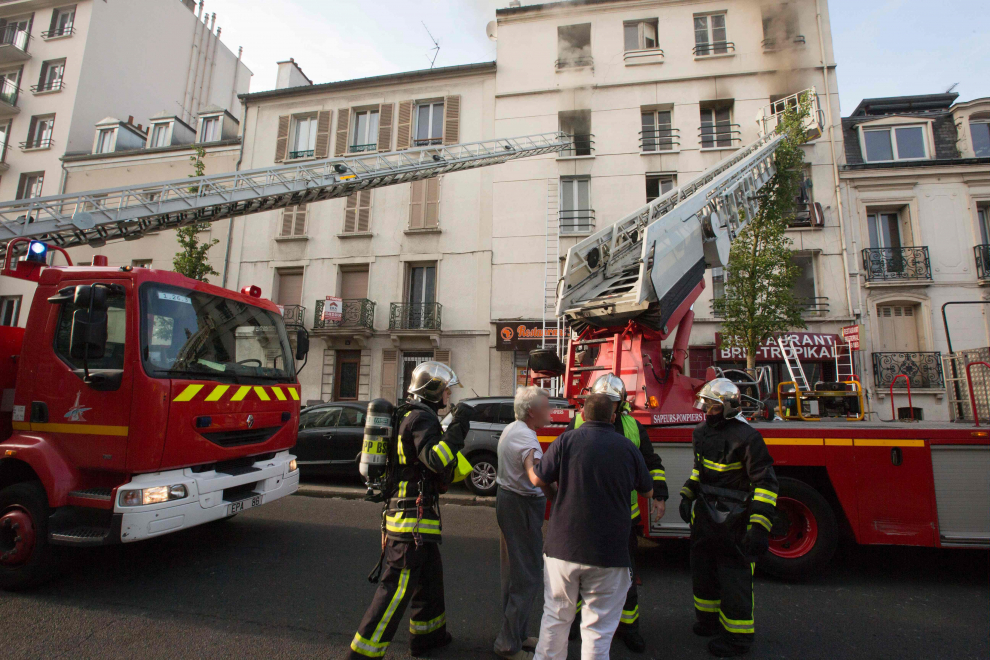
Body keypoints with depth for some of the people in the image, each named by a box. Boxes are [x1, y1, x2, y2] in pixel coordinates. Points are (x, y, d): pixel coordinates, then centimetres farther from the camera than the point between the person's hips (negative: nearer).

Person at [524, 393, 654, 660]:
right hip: (609, 553, 0)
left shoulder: (568, 440, -8)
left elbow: (538, 479, -3)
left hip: (563, 547, 0)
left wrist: (528, 461, 16)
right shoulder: (628, 448, -3)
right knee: (599, 628, 12)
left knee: (556, 617, 18)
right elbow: (648, 491, 12)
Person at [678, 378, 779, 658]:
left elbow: (765, 483, -19)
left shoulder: (746, 438, -19)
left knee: (734, 578, 5)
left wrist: (760, 527, -22)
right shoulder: (701, 432, 4)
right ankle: (709, 619, 40)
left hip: (733, 522, -7)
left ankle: (738, 636, 24)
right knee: (703, 570, 20)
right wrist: (687, 496, 15)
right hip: (704, 516, 7)